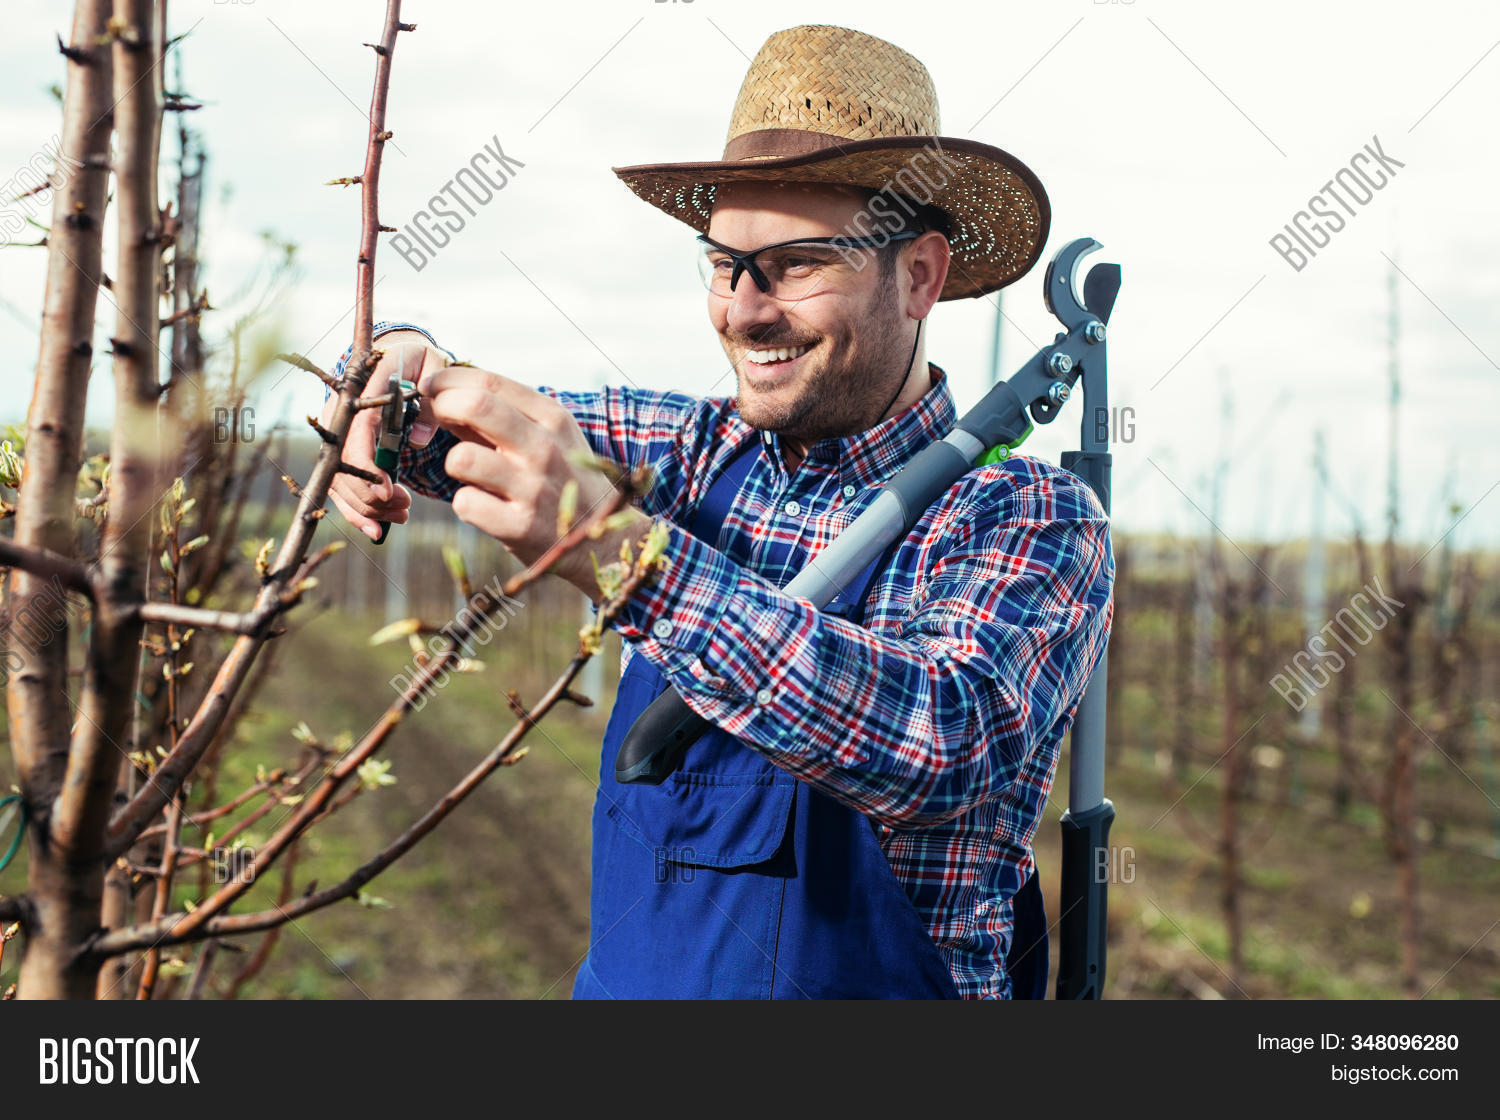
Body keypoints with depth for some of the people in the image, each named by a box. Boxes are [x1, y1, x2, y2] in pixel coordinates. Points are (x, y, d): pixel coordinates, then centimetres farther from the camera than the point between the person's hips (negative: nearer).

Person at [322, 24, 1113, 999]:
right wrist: (399, 361, -12)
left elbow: (943, 750, -27)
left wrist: (614, 542, -34)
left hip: (886, 988, -5)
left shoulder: (1033, 522, -10)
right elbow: (468, 428, 12)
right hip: (623, 979, 5)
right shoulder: (694, 453, 4)